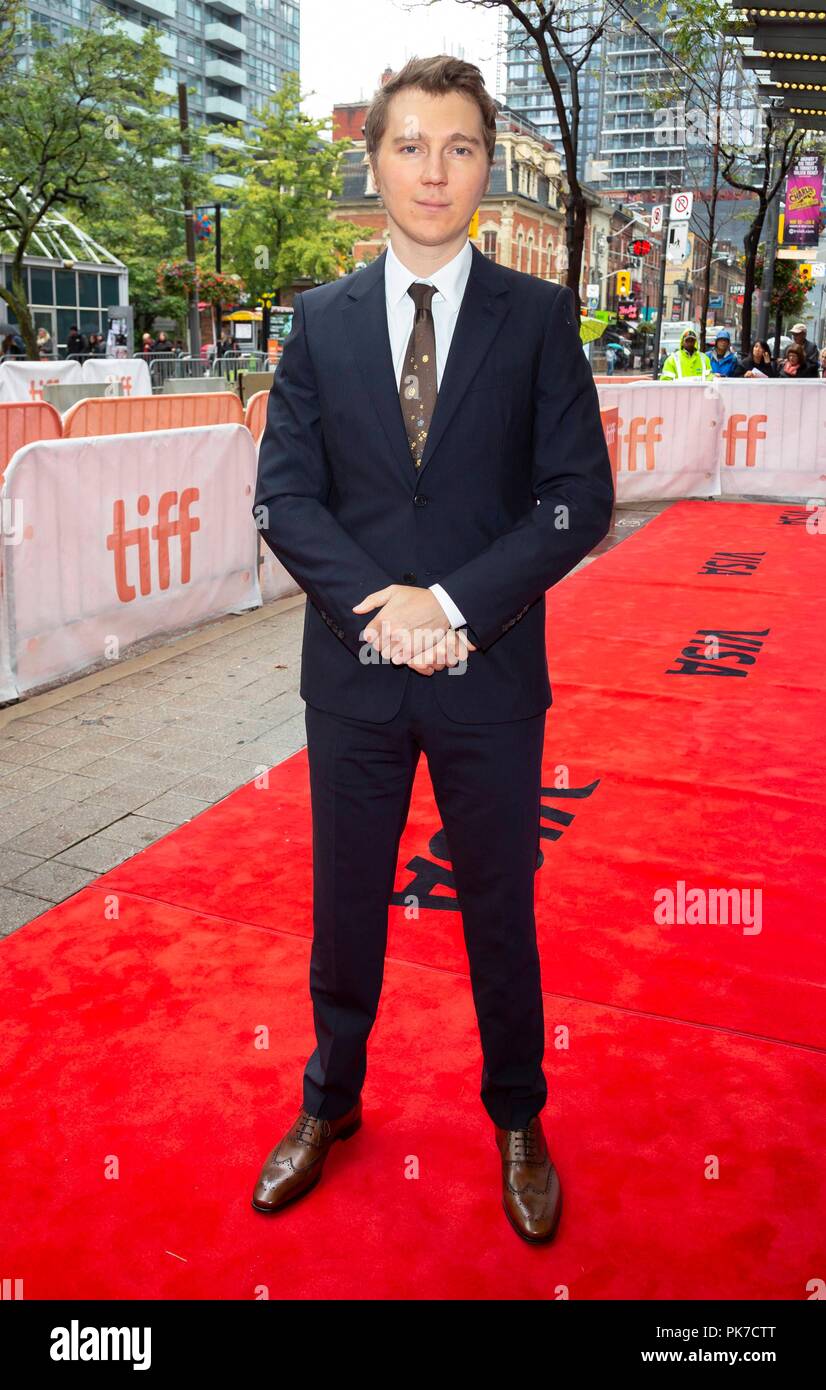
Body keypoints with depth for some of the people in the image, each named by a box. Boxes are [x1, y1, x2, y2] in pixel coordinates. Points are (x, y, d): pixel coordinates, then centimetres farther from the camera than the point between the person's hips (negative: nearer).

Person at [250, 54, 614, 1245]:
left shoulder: (539, 316, 0)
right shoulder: (321, 318, 4)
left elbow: (581, 497, -6)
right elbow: (283, 494, -1)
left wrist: (455, 604, -17)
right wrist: (378, 599, -17)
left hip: (491, 672, -1)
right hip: (351, 670, 2)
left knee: (500, 910, 14)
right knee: (344, 906, 16)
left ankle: (518, 1121, 37)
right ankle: (331, 1104, 40)